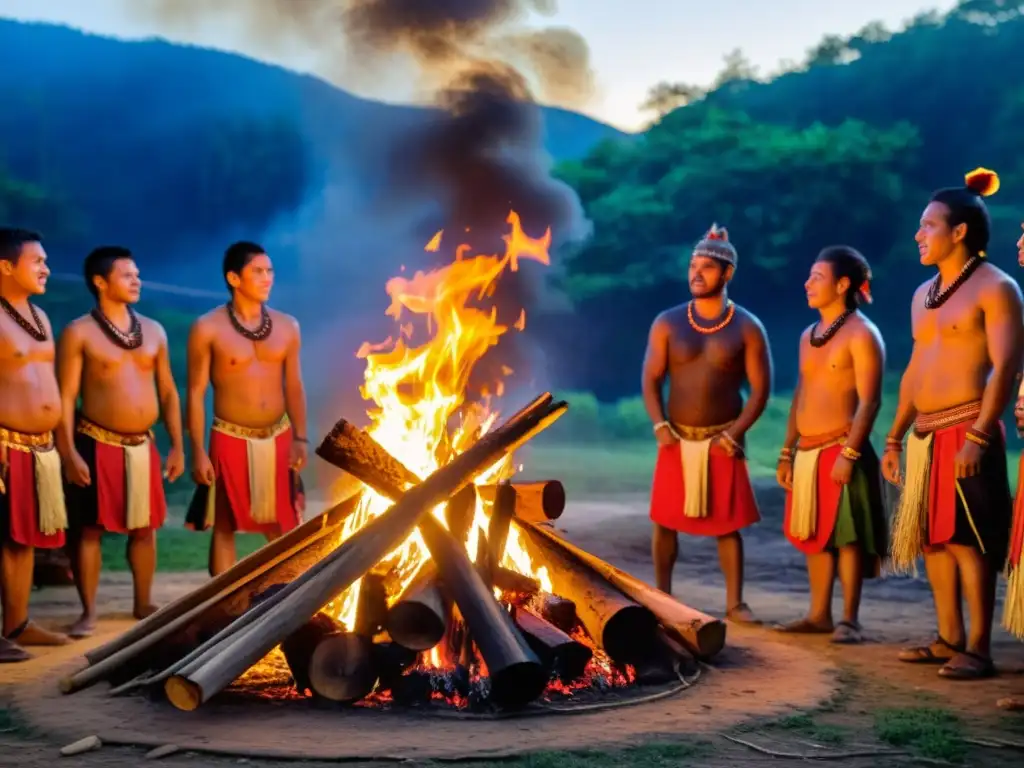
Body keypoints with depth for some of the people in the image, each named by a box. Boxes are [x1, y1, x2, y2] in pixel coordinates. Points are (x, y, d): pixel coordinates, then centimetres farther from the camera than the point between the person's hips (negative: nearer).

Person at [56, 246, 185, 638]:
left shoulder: (153, 330, 9)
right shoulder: (79, 333, -6)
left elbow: (168, 392, 13)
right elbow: (65, 397, -9)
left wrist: (177, 445, 8)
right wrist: (69, 453, -16)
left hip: (143, 445, 5)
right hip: (97, 444, -5)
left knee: (145, 528, 11)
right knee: (89, 528, -1)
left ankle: (143, 603, 25)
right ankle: (88, 611, 9)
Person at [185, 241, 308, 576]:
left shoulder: (286, 326, 4)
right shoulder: (208, 328, -8)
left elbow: (294, 386, 10)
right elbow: (195, 393, -7)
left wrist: (299, 438, 4)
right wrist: (198, 452, -10)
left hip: (278, 439, 4)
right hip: (231, 440, -3)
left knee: (282, 528, 9)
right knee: (225, 528, 4)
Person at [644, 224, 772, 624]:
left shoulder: (747, 327, -2)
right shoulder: (667, 323, 2)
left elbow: (760, 388, -3)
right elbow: (651, 379, 1)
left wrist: (735, 433, -13)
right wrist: (659, 426, -12)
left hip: (722, 440, -1)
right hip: (677, 438, 2)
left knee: (727, 523, 0)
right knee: (665, 520, 4)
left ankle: (735, 602, 8)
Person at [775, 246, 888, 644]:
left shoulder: (861, 334, -8)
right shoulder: (809, 336, 16)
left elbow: (869, 401, -15)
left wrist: (849, 454, -22)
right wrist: (787, 453, 17)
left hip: (841, 451, -8)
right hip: (807, 453, 8)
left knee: (845, 535, -5)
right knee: (814, 535, 11)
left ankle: (849, 620, 0)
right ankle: (819, 614, 19)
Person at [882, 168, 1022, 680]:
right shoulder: (924, 295, 18)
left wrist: (979, 436, -22)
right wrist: (895, 437, 18)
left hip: (966, 432, -8)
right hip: (926, 435, 8)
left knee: (967, 540, -8)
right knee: (932, 538, 9)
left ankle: (978, 650, -3)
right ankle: (949, 639, 17)